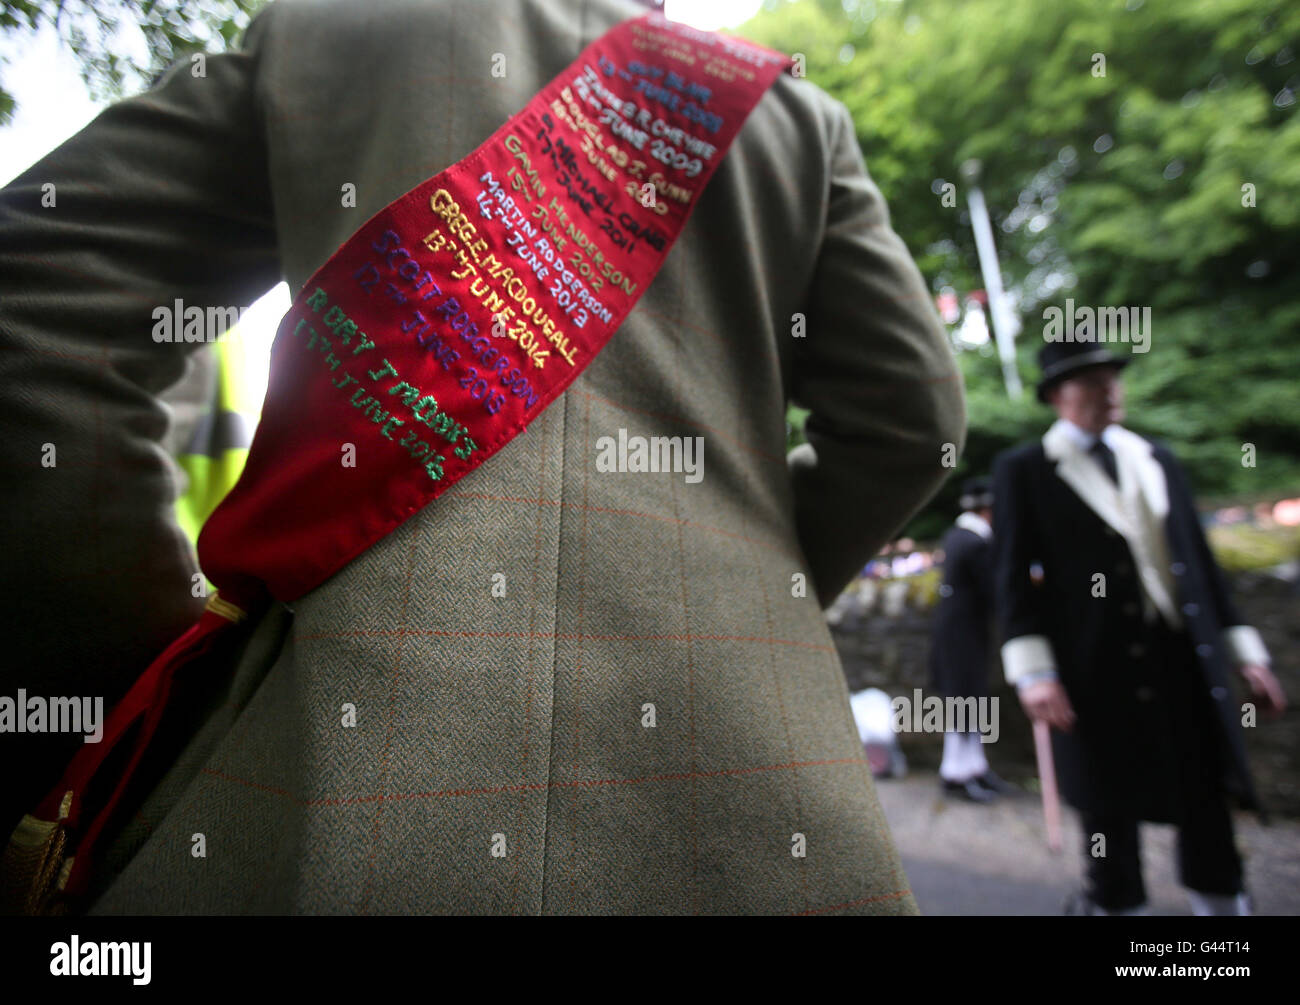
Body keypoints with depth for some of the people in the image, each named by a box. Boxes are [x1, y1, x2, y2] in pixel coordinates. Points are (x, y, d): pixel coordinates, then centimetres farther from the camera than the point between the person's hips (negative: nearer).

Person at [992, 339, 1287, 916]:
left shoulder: (1157, 460, 16)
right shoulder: (1023, 469, 1)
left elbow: (1200, 561, 17)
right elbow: (1014, 575, -5)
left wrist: (1244, 653, 12)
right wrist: (1033, 671, -13)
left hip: (1186, 663, 5)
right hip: (1098, 674, -4)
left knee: (1208, 815, 10)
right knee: (1110, 817, 6)